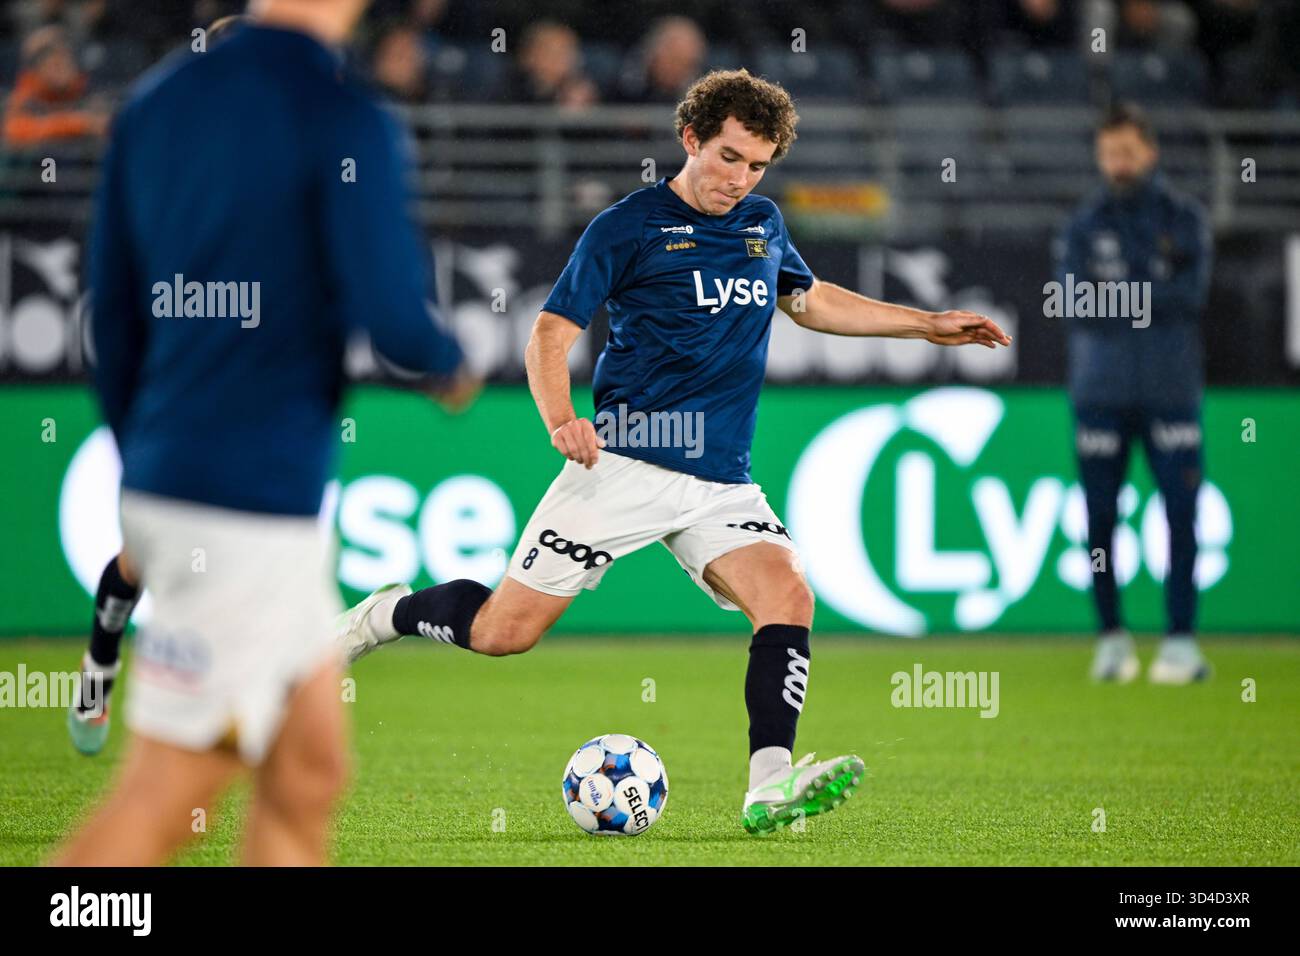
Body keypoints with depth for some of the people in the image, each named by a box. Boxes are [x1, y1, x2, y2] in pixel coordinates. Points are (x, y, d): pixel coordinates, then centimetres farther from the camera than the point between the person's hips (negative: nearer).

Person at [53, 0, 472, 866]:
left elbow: (113, 317, 15)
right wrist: (452, 365, 5)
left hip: (163, 480, 8)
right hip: (253, 503, -8)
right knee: (160, 805, -5)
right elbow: (391, 314, -18)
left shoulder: (154, 104, 10)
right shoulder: (348, 122, -12)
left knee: (309, 777, 15)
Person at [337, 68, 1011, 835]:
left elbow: (811, 300, 33)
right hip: (627, 467, -5)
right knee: (504, 630, -6)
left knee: (788, 596, -22)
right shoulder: (628, 226, -4)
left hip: (723, 484, 5)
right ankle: (392, 613, 24)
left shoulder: (763, 224, 15)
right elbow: (552, 332, -5)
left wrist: (928, 325, 30)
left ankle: (770, 787, -29)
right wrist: (560, 417, -24)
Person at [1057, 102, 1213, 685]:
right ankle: (1112, 637, 10)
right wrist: (1155, 298, -12)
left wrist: (1118, 291, -10)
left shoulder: (1185, 219, 7)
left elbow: (1192, 292, -6)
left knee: (1182, 515, -7)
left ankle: (1181, 639, -5)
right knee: (1100, 518, 0)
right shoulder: (1084, 226, 9)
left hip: (1171, 389, -1)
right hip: (1100, 390, 1)